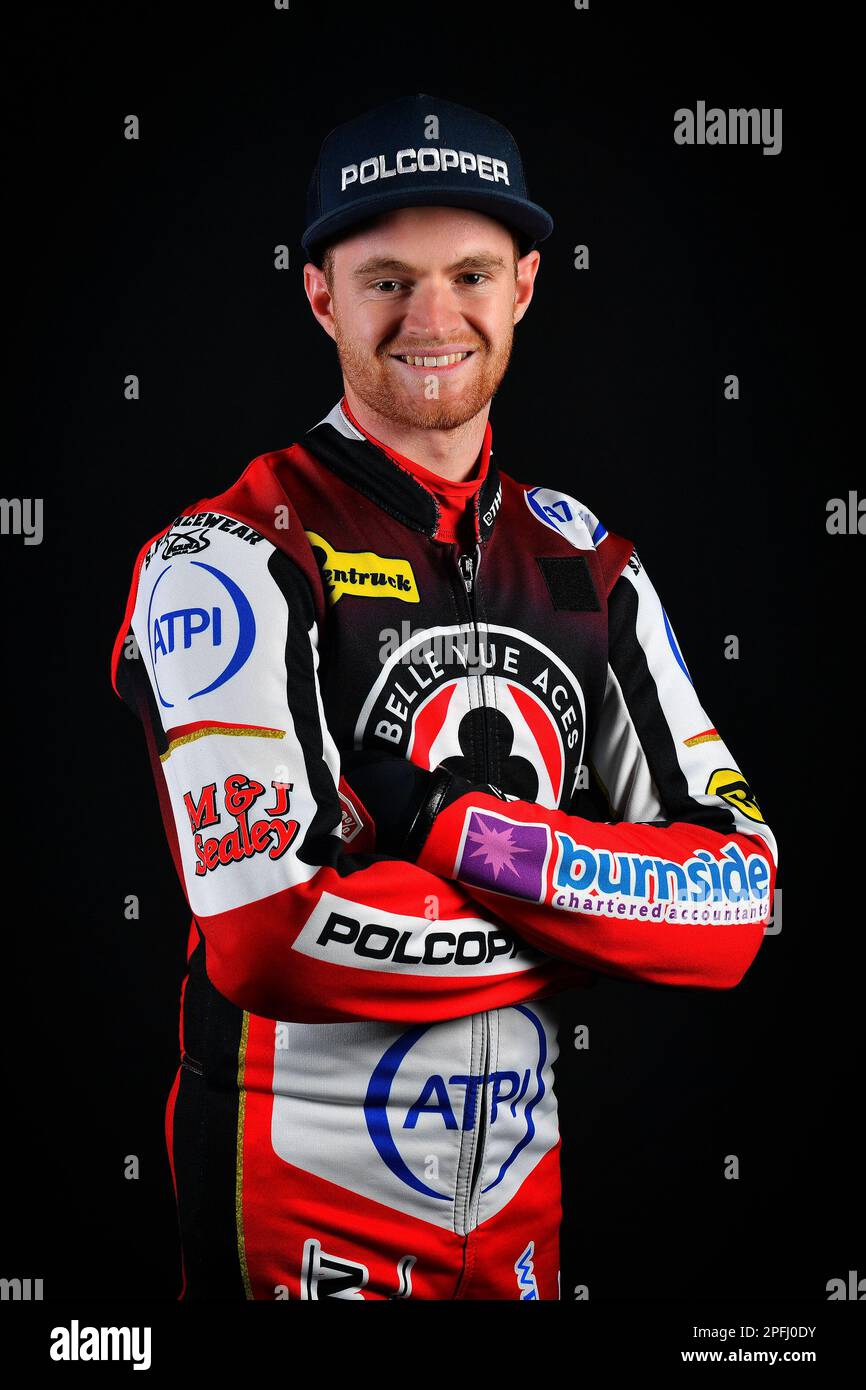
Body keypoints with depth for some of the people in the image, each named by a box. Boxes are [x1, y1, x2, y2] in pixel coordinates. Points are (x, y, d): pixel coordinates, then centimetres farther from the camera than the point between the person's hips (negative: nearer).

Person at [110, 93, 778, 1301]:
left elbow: (740, 896, -4)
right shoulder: (234, 558, -13)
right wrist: (597, 921, -12)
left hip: (522, 1199, 6)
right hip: (302, 1218, -5)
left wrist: (474, 838, -18)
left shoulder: (587, 561, 5)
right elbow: (272, 932, -24)